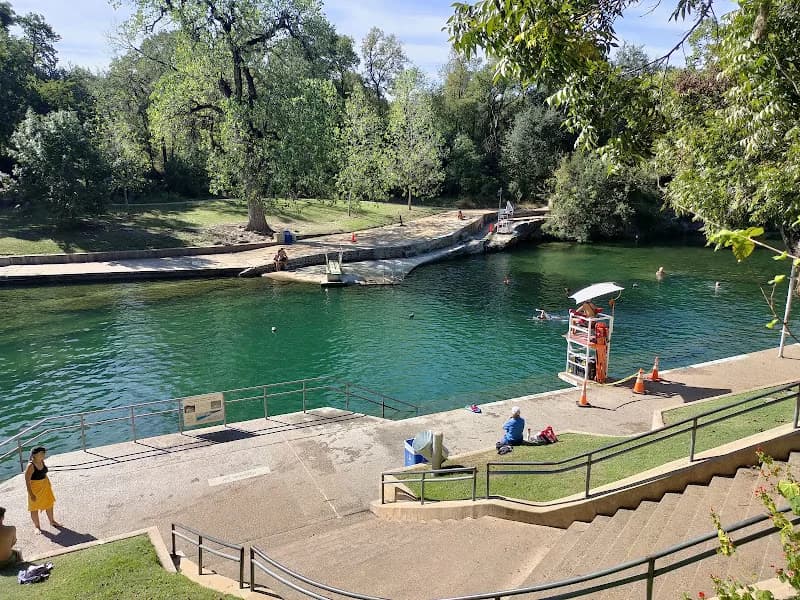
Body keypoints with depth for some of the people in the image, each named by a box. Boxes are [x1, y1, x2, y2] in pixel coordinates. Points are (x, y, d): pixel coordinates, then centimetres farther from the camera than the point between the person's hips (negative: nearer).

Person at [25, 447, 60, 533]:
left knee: (49, 504, 20)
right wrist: (31, 494, -22)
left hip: (45, 486, 8)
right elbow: (27, 481, -23)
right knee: (34, 508, 10)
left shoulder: (42, 462, -4)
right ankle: (37, 527, 27)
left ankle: (52, 521, 40)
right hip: (35, 488, -8)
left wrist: (49, 485, 16)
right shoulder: (31, 466, -26)